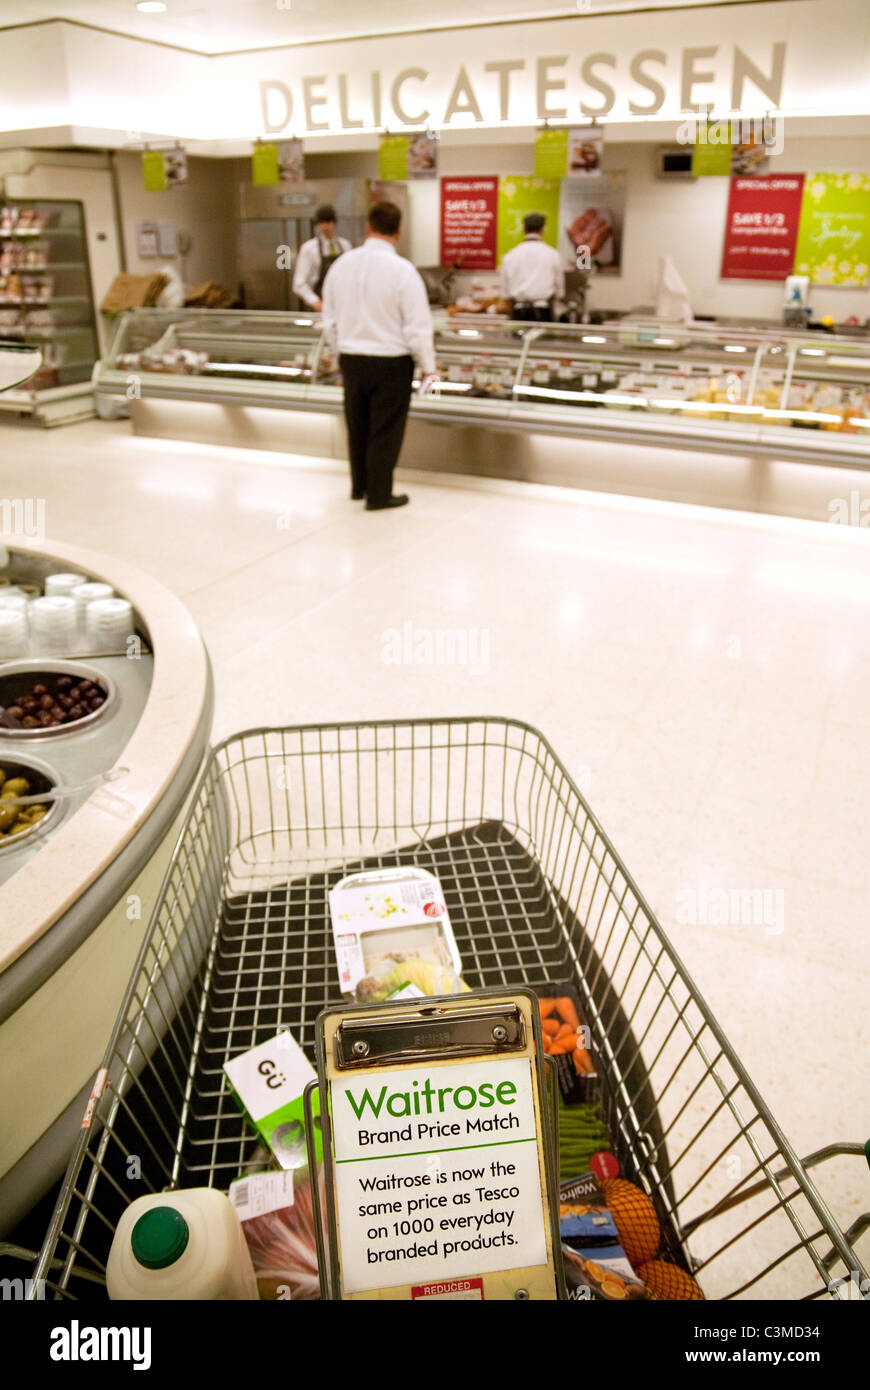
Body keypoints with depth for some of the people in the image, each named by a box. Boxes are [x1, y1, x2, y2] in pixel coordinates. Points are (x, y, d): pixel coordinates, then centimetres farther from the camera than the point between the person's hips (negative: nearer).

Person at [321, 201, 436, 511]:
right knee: (385, 430, 5)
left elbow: (330, 320, 8)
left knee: (357, 425, 18)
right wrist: (428, 367, -1)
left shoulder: (341, 265, 0)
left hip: (351, 359, 5)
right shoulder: (402, 270, -15)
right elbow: (418, 326, -13)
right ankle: (378, 495, 13)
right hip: (390, 362, -5)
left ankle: (359, 486, 32)